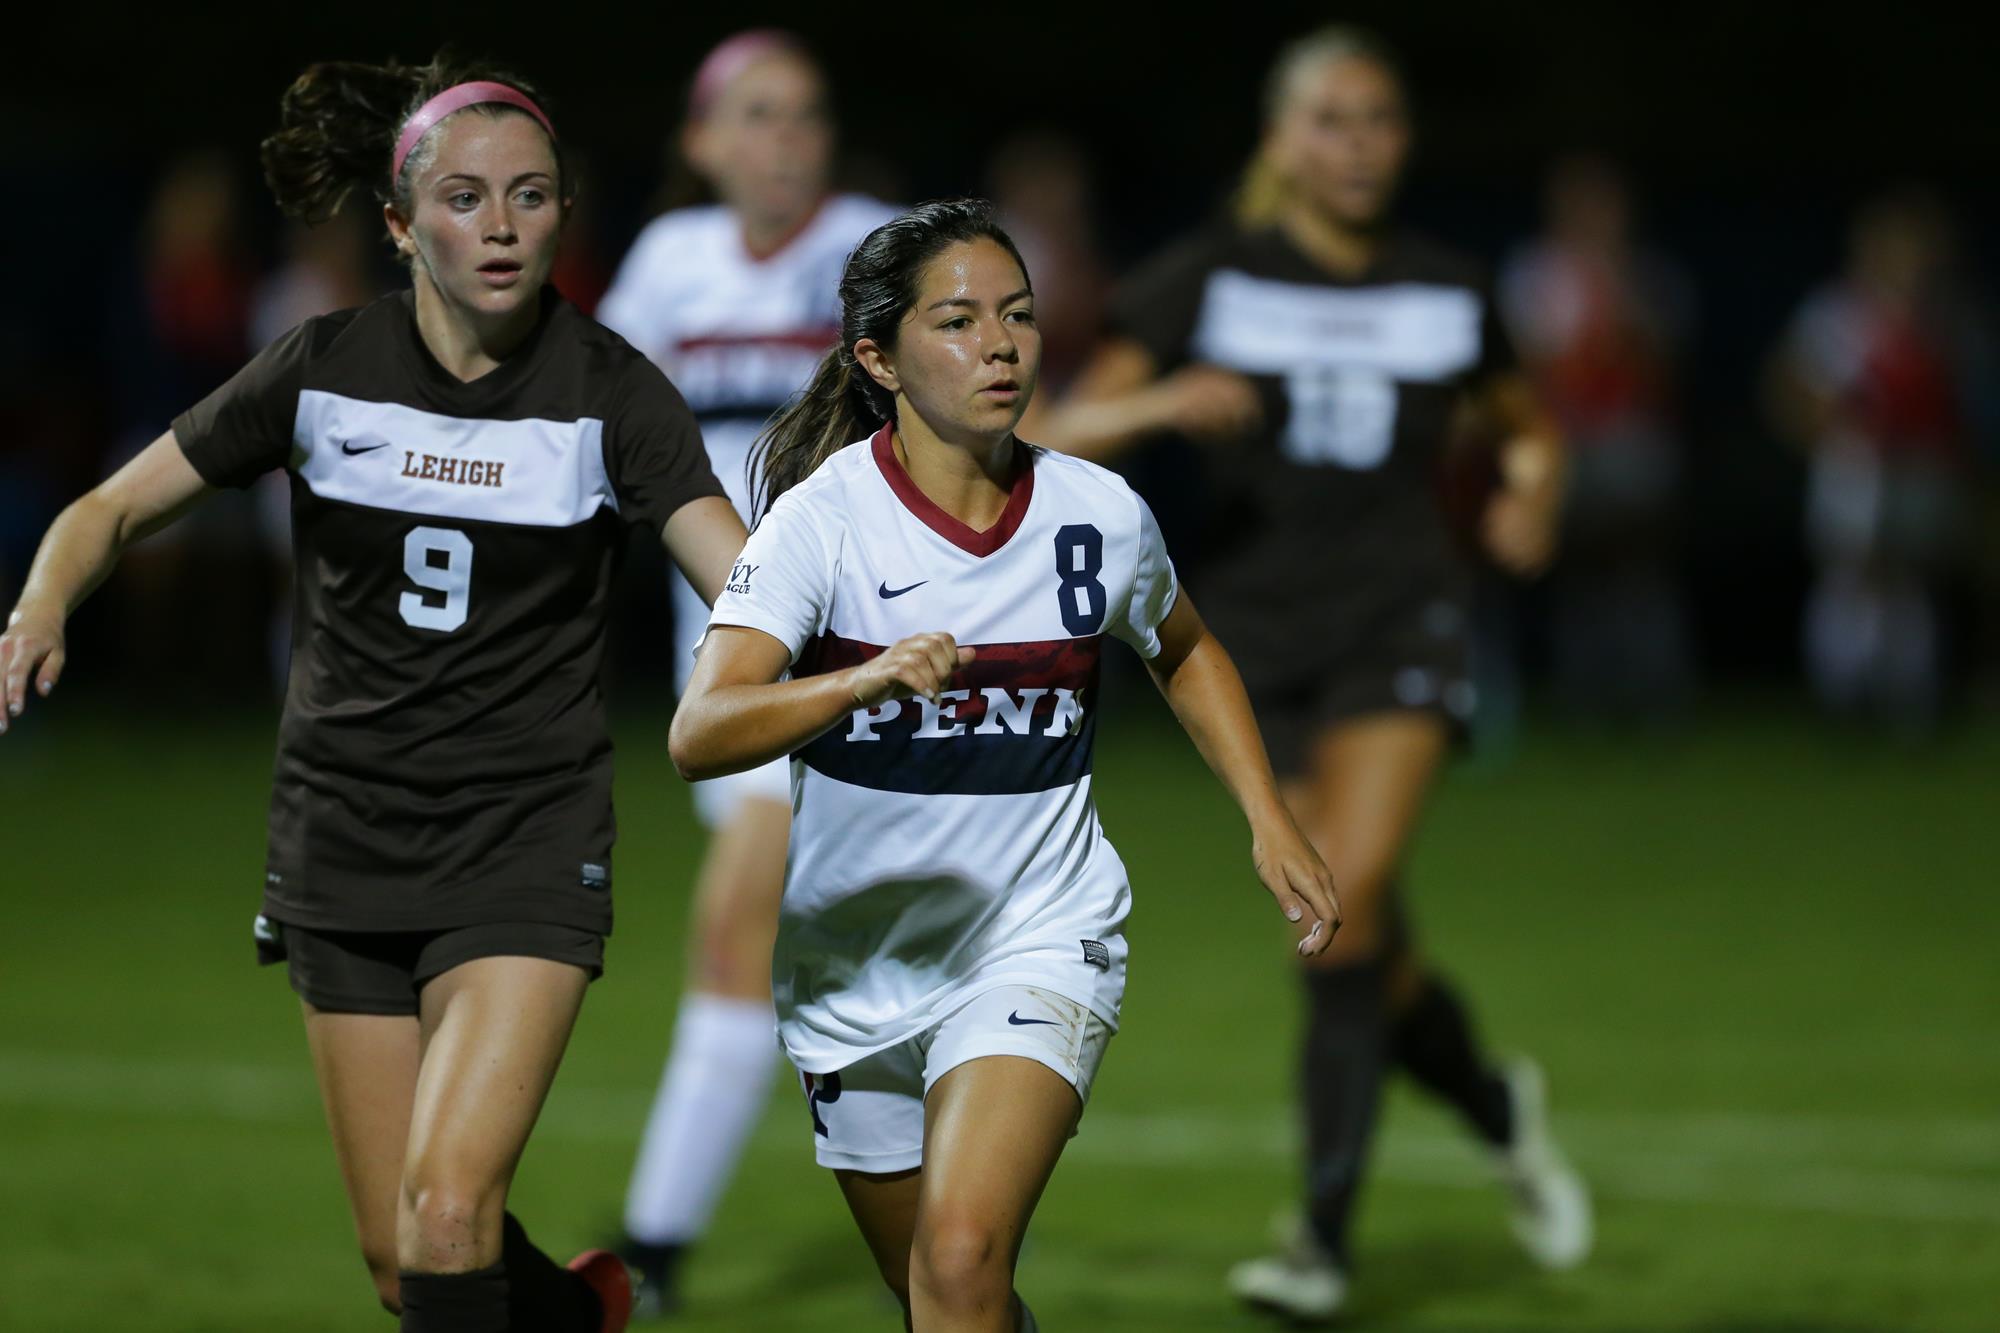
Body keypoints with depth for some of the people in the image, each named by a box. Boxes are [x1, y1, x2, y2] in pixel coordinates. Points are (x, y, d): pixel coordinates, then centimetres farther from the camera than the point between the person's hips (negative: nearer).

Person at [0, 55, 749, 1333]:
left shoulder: (608, 390, -9)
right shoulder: (324, 369, -4)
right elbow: (111, 511, 3)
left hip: (525, 844, -3)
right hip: (345, 842, 3)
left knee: (447, 1213, -21)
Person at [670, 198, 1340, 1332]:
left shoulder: (1100, 516, -6)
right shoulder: (826, 516, -15)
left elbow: (1184, 653, 18)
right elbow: (699, 736, -29)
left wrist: (1270, 823, 8)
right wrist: (865, 681, -45)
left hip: (1041, 940, -1)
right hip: (854, 969, 1)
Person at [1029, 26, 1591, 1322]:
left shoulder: (1448, 291, 6)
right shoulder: (1209, 279, -1)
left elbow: (1528, 424, 25)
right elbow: (1067, 432, -9)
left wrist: (1532, 490, 3)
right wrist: (1160, 403, -29)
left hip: (1402, 618, -1)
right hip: (1263, 627, 1)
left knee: (1346, 896, -21)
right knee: (1369, 944, 5)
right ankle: (1498, 1106, 37)